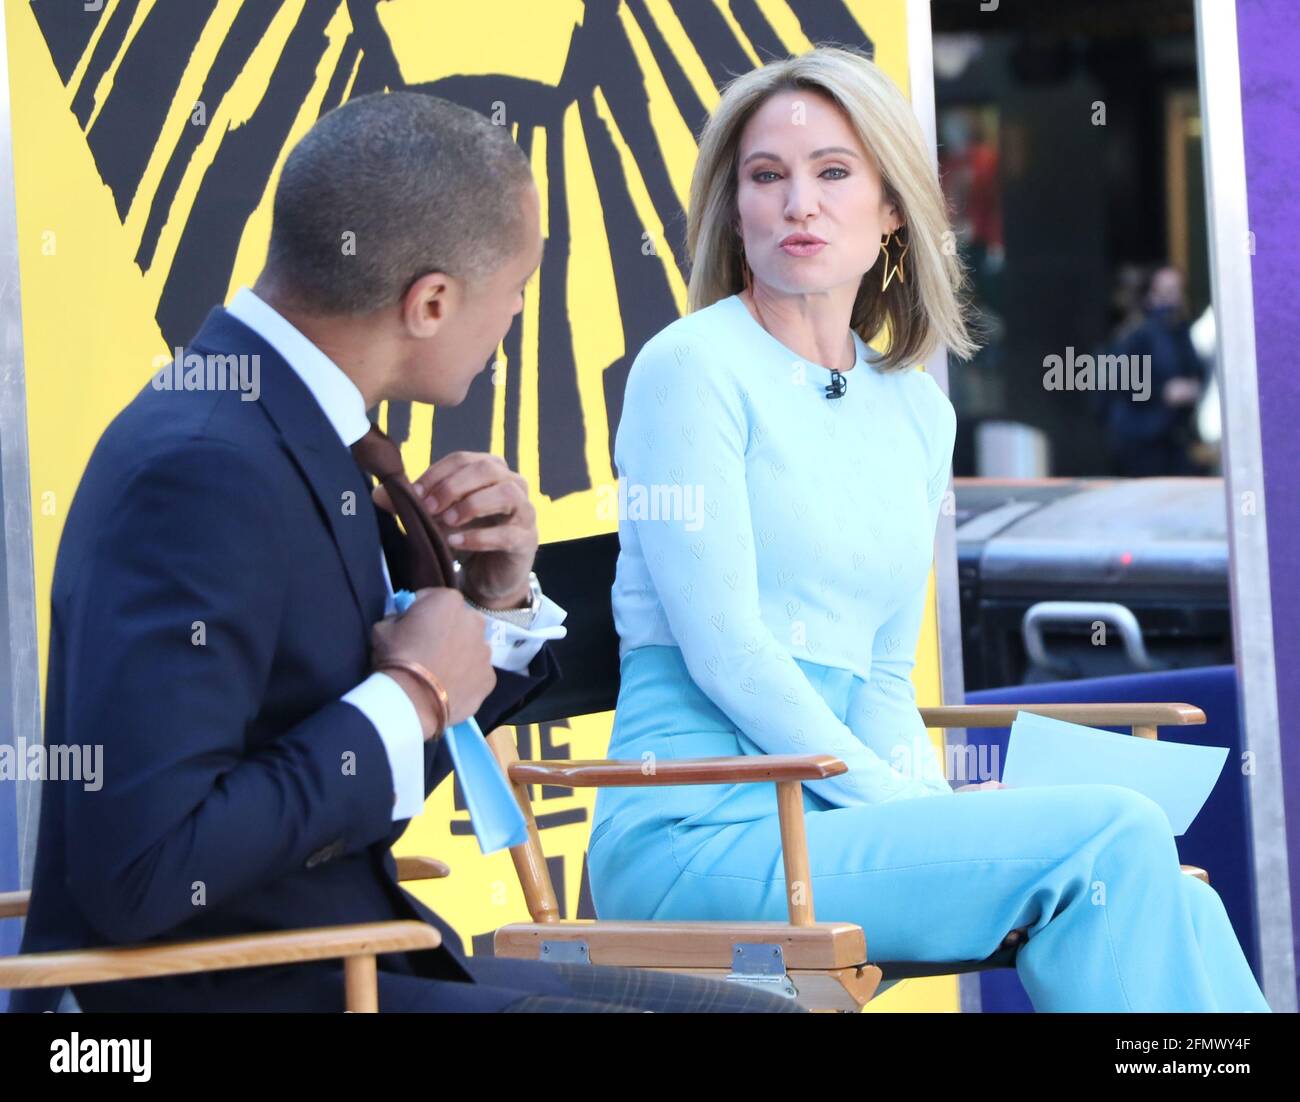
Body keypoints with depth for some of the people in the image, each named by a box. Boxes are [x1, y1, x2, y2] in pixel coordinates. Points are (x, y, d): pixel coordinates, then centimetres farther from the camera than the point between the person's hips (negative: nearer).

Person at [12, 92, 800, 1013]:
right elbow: (141, 874, -29)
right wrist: (410, 700, -18)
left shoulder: (292, 434, 8)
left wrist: (496, 600, 3)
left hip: (355, 964, 10)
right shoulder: (200, 470, -21)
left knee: (763, 1005, 6)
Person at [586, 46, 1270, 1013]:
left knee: (1170, 894, -17)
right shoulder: (694, 366, -4)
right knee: (1112, 837, -21)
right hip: (696, 837, -6)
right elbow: (724, 650, -11)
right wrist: (906, 804, -13)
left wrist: (945, 811, -1)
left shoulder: (918, 411, 17)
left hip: (822, 823, 6)